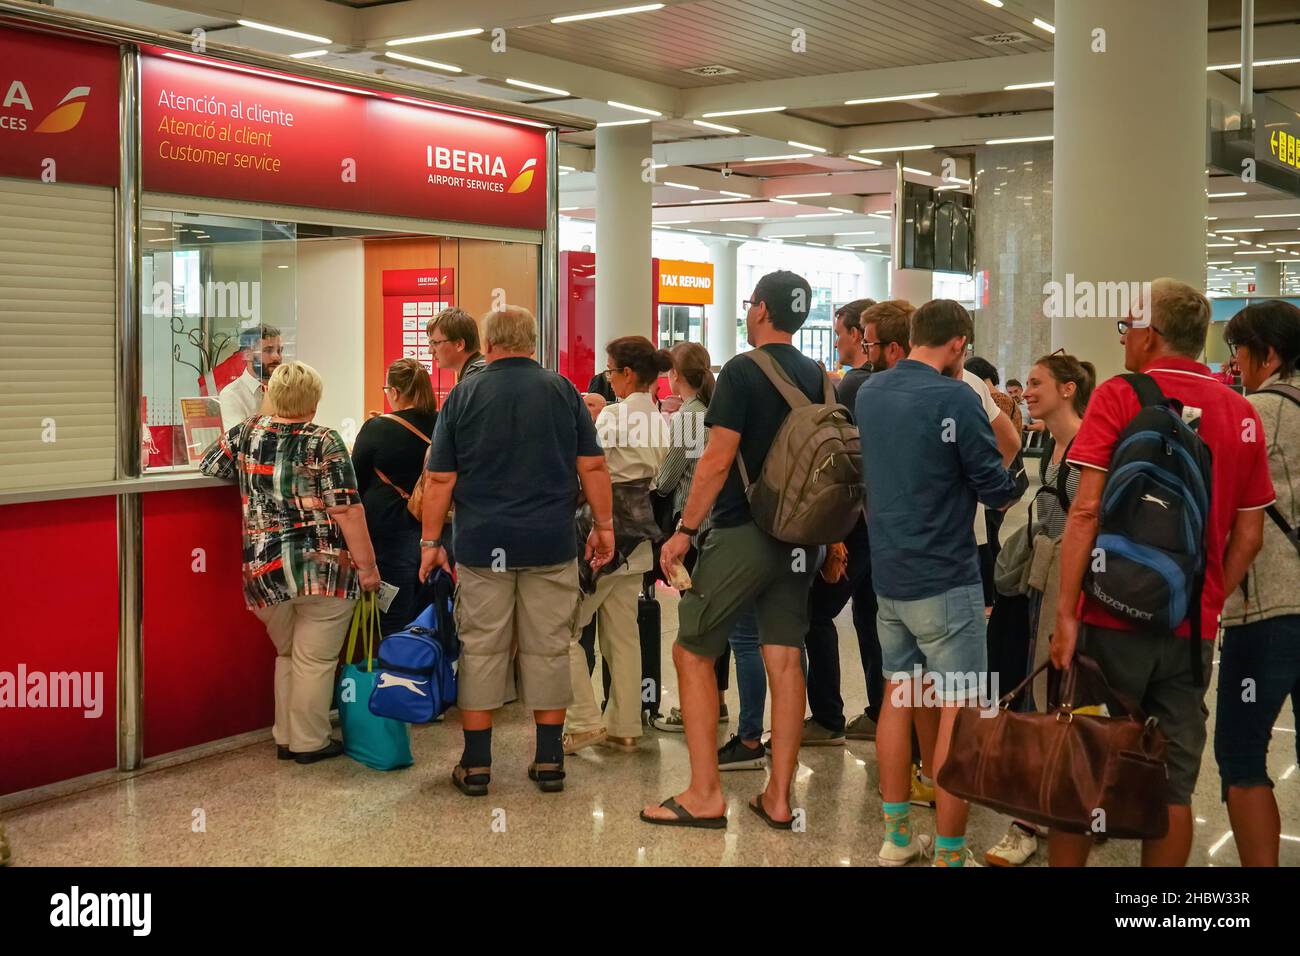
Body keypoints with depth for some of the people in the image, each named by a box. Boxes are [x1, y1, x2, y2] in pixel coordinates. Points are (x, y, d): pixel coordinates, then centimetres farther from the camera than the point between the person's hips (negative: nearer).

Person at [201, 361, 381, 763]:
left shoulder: (245, 434, 3)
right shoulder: (324, 442, -8)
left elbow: (209, 466, 18)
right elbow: (346, 509, -13)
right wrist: (367, 566, -7)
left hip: (265, 571, 4)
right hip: (322, 568, -4)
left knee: (287, 655, 22)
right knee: (314, 660, 7)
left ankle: (286, 738, 27)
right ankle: (309, 742, 14)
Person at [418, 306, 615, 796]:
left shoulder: (464, 395, 1)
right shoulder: (562, 390, 3)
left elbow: (440, 480, 0)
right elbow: (592, 467, 1)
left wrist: (431, 541, 6)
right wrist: (604, 525, 10)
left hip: (483, 543, 0)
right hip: (551, 543, 1)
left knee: (481, 650, 6)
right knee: (548, 649, 8)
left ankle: (476, 765, 10)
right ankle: (549, 761, 12)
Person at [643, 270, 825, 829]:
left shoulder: (743, 371, -11)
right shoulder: (818, 378, 9)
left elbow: (718, 460, -16)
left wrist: (684, 530, -10)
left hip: (742, 533, -7)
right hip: (798, 540, 7)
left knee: (692, 652, 4)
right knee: (785, 661, 7)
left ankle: (705, 795, 2)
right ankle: (779, 798, 12)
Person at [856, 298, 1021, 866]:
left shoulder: (869, 393, 6)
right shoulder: (955, 399, -16)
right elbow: (998, 492, -12)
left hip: (887, 573, 7)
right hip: (944, 579, -7)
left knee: (899, 694, 16)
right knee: (957, 709, 0)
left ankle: (897, 836, 23)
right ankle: (949, 854, 3)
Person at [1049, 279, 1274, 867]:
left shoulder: (1118, 398, -7)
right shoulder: (1242, 413, 6)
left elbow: (1087, 510, -13)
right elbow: (1249, 535, 8)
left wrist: (1066, 612, -10)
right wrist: (1211, 601, 17)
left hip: (1114, 617, -4)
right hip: (1194, 626, 4)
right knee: (1173, 786, 10)